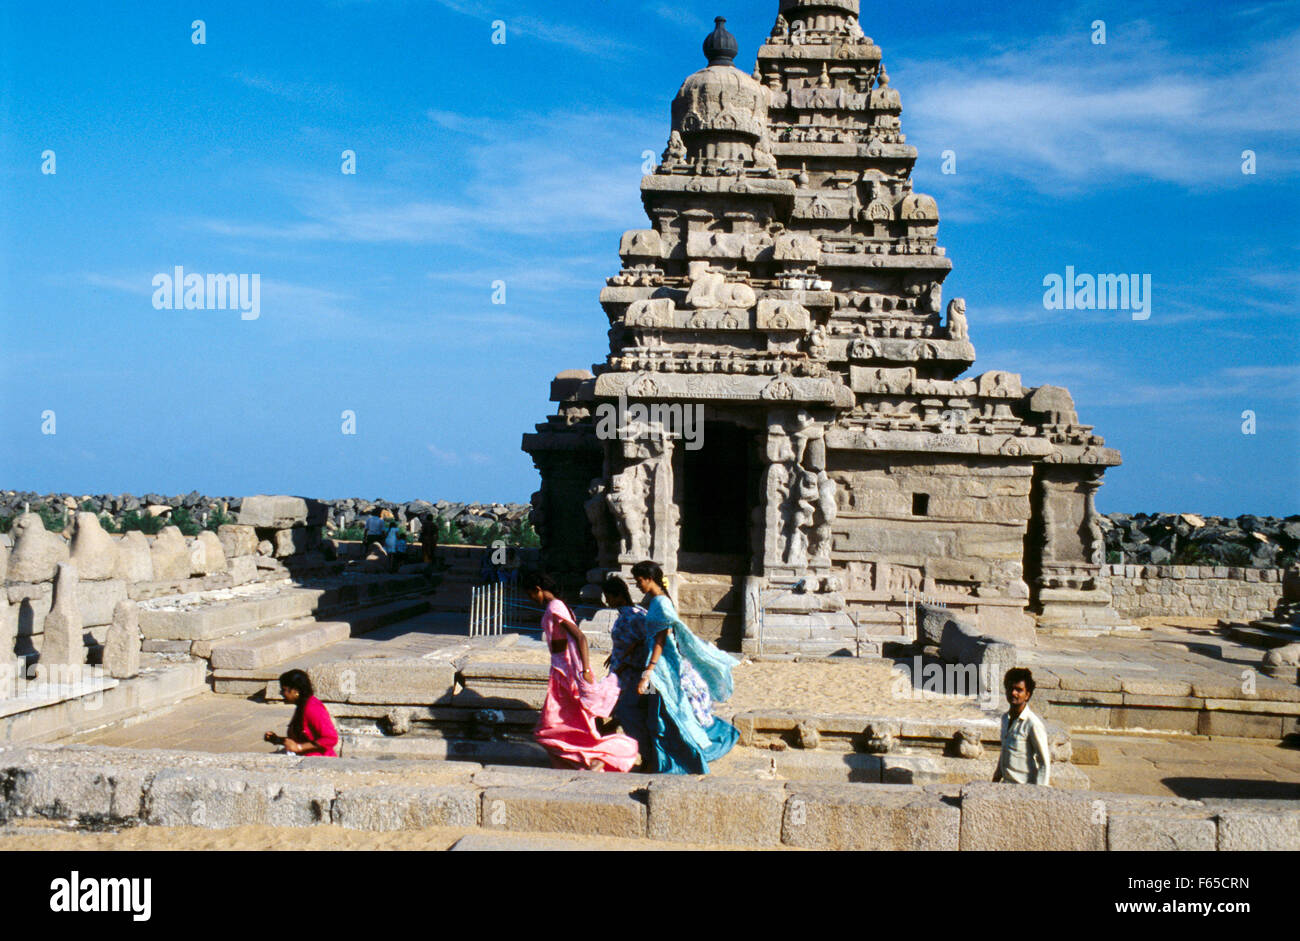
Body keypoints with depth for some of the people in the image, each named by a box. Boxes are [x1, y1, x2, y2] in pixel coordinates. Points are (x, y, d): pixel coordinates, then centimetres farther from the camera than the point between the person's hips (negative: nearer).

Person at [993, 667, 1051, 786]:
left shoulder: (1033, 724, -16)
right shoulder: (1005, 717, 8)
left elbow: (1045, 763, -13)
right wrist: (996, 777, 24)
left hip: (1024, 787, -8)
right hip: (1006, 784, 8)